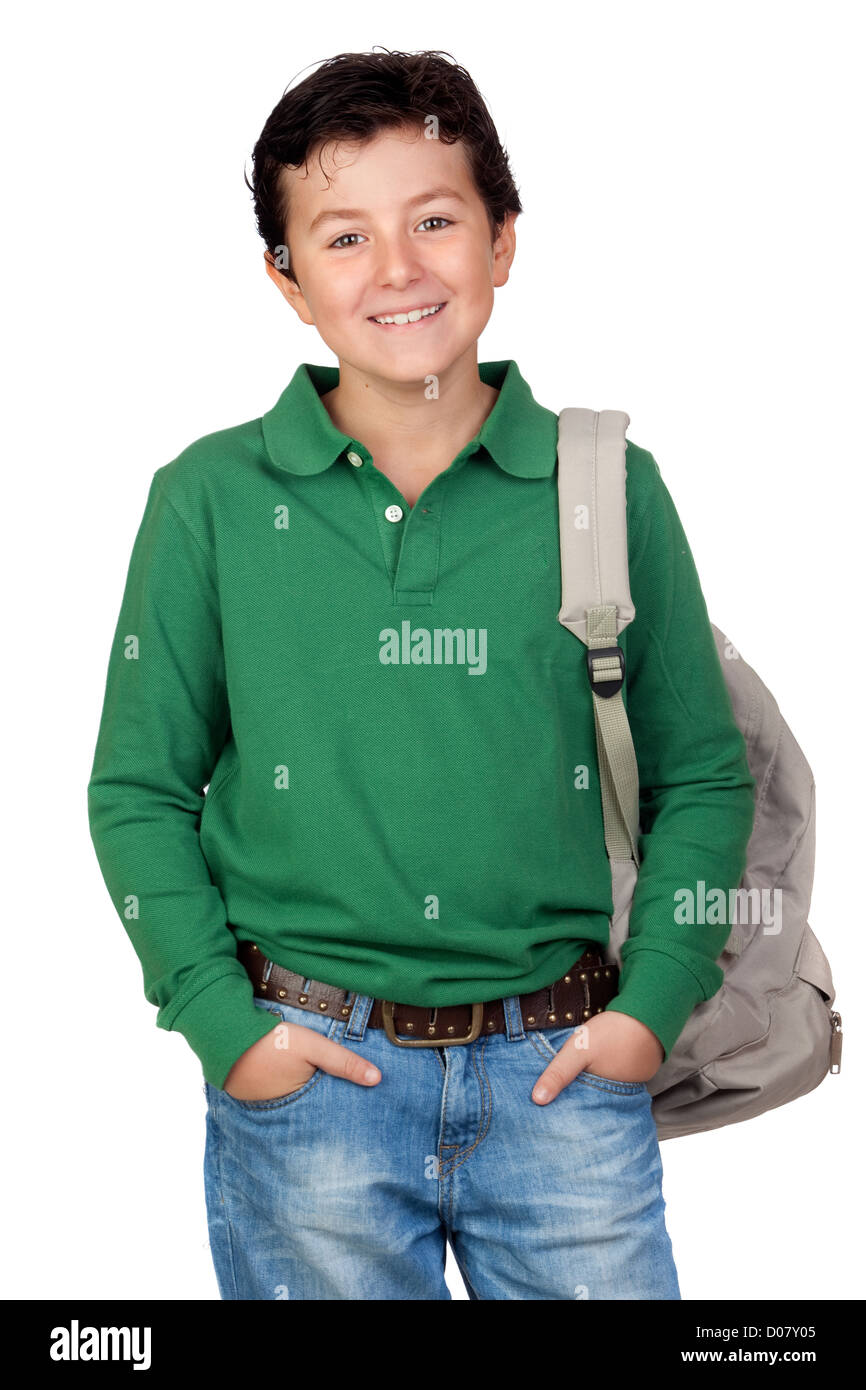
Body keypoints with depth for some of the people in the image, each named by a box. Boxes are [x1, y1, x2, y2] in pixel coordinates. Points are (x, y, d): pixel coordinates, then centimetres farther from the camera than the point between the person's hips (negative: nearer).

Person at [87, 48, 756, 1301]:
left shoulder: (610, 490, 0)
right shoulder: (211, 501, -2)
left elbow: (703, 776, 7)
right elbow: (140, 790, 4)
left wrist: (654, 1004, -2)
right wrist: (223, 1023, -5)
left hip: (563, 1070, 1)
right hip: (308, 1071, 0)